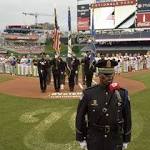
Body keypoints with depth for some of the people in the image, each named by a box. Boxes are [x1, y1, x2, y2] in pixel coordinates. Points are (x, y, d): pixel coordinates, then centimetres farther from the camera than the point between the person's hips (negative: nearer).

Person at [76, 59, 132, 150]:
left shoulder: (122, 94, -6)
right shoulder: (89, 93, -10)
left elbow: (127, 117, 1)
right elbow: (80, 117, -3)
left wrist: (126, 140, 5)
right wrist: (81, 139, 0)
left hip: (115, 140, 1)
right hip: (94, 139, -1)